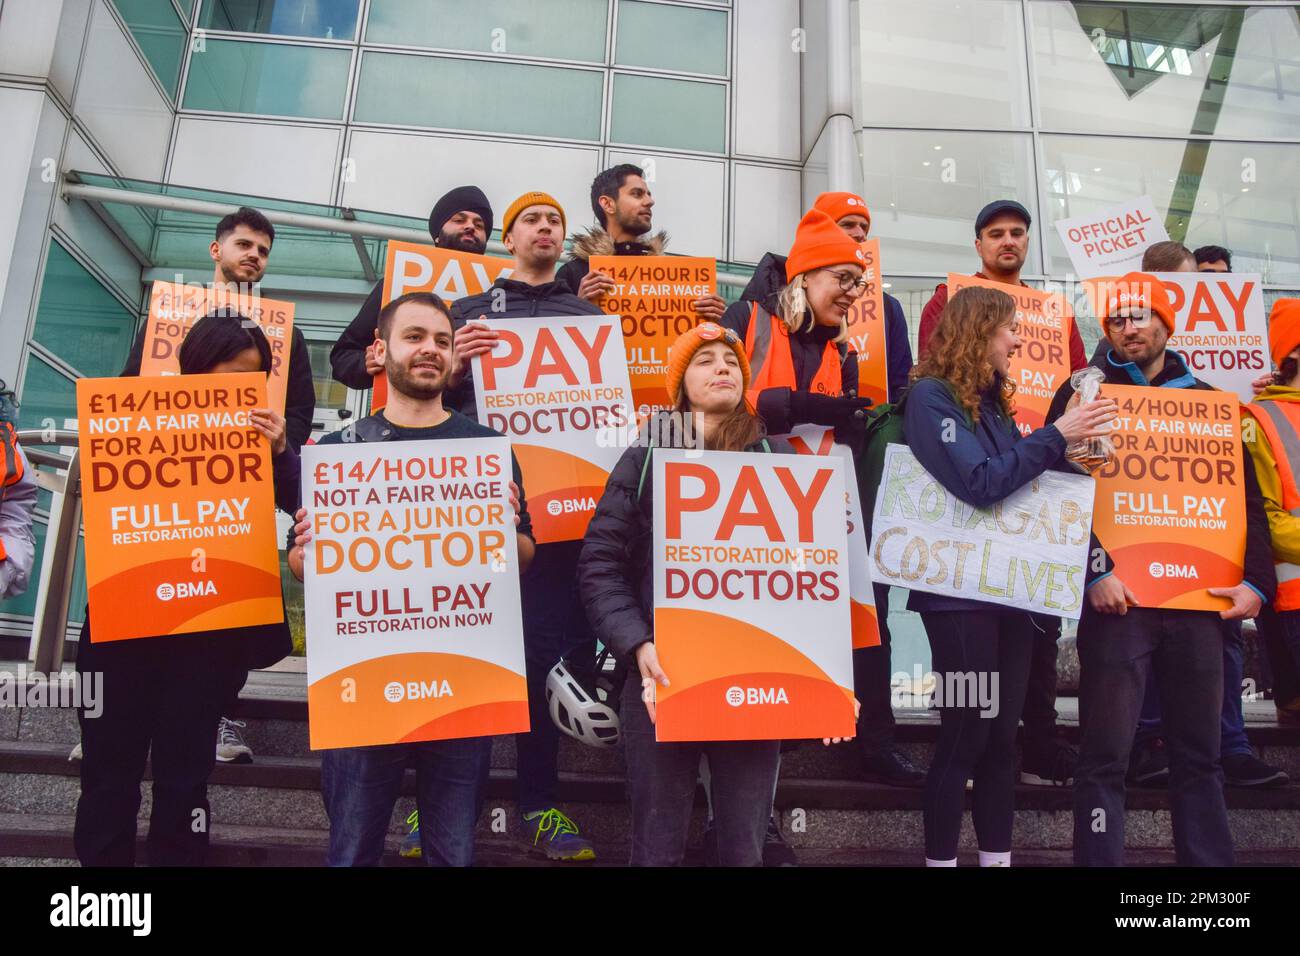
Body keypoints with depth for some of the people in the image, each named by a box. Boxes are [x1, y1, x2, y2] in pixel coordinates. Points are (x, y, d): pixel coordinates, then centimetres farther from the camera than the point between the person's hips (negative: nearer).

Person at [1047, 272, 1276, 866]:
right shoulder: (1085, 394, 5)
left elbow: (1245, 497, 14)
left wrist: (1256, 579, 2)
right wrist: (1094, 571, -15)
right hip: (1118, 597, -4)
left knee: (1200, 755, 11)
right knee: (1105, 756, -2)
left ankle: (1209, 861, 21)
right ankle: (1099, 860, 7)